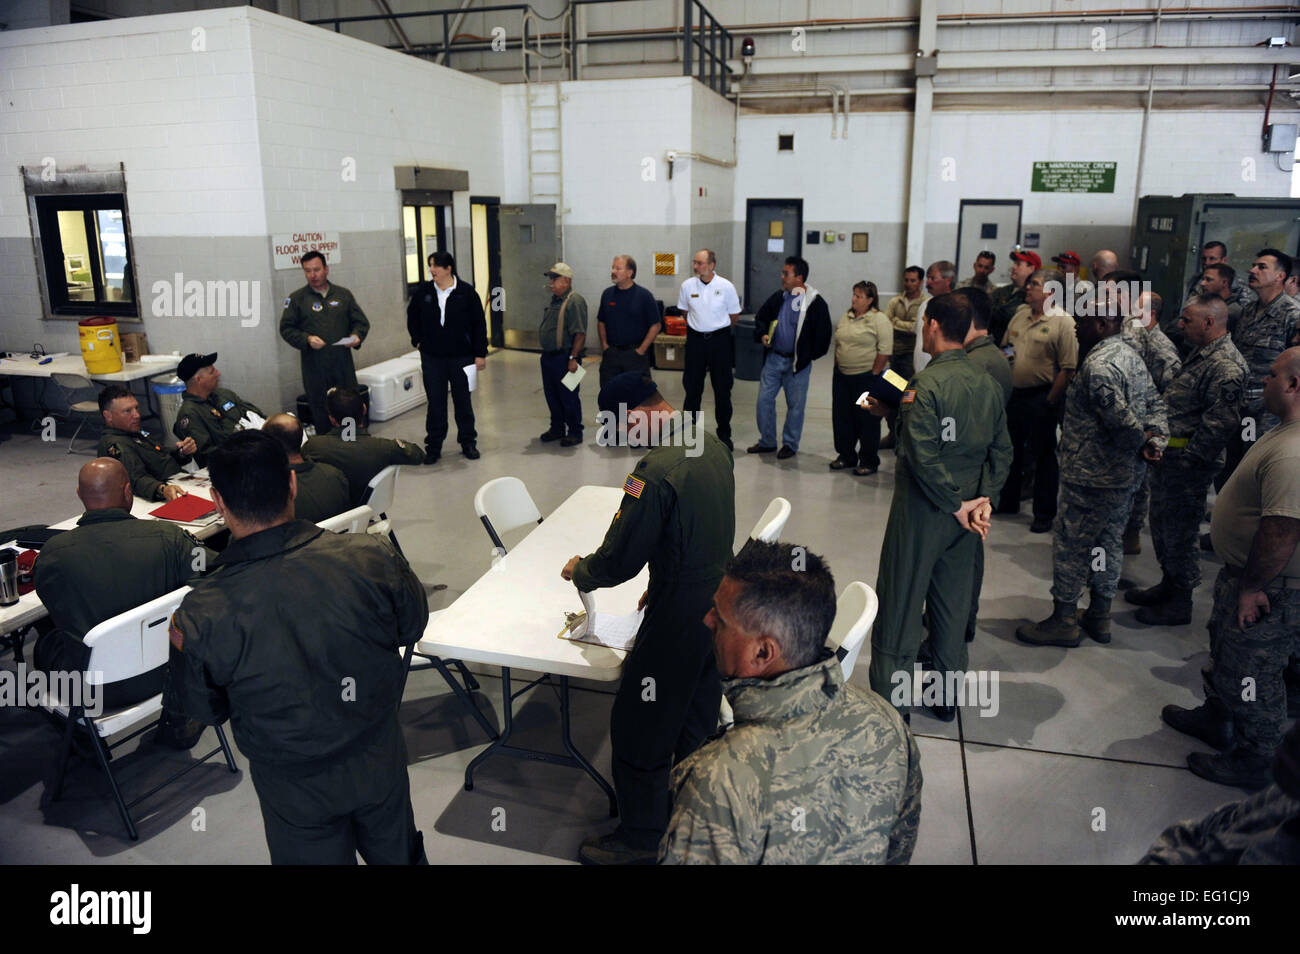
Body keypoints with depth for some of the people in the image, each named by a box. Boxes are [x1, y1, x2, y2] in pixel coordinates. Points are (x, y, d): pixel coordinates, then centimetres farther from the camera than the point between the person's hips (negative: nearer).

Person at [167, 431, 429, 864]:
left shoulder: (201, 617, -28)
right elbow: (413, 626, -7)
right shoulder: (372, 557, -27)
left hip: (296, 792, 0)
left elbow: (204, 710, -8)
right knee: (398, 853, 28)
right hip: (380, 764, 1)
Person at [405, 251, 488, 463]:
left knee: (463, 400, 9)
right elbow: (412, 318, 18)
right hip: (432, 358, 2)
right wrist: (418, 340, 9)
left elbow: (479, 324, -3)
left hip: (461, 356, -2)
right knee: (435, 402, 5)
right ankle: (433, 447, 14)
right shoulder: (423, 292, 1)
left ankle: (468, 442, 22)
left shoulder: (467, 292, -6)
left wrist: (480, 354, -5)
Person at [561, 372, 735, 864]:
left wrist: (580, 571, -1)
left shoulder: (656, 471, -27)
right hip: (719, 598, 9)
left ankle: (640, 837, 26)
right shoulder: (713, 446, 2)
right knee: (697, 717, 24)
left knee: (638, 726, 9)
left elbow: (619, 558, -21)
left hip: (678, 620, -9)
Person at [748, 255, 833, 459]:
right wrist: (762, 334, -2)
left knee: (795, 405, 7)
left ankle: (790, 444, 21)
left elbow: (823, 333, -8)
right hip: (773, 358, 5)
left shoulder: (815, 303, -12)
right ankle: (767, 441, 22)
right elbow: (761, 317, 17)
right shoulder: (778, 297, 4)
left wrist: (810, 355, -6)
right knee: (764, 400, 7)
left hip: (798, 362, -5)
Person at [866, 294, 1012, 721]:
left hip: (921, 512, -7)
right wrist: (982, 500, -2)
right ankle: (948, 697, 31)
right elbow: (1002, 451, 4)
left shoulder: (925, 385, -18)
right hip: (966, 514, 7)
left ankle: (892, 703, 12)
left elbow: (922, 457, -25)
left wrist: (956, 505, -15)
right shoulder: (988, 384, 4)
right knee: (952, 604, 18)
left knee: (900, 604, 4)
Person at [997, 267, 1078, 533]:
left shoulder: (1063, 322, -13)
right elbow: (1004, 348, 17)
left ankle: (1044, 513, 14)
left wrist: (1049, 401, -16)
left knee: (1043, 455, 3)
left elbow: (1068, 368, -16)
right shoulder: (1021, 313, 8)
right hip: (1012, 394, 7)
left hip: (1041, 398, -7)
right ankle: (1008, 501, 33)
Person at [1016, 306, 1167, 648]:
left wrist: (1142, 439, -6)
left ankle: (1064, 620, 11)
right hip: (1125, 477, 10)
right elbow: (1154, 403, 11)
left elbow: (1120, 418, -24)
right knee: (1109, 542, 17)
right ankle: (1100, 616, 29)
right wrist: (1157, 438, -3)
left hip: (1090, 479, -10)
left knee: (1070, 545, 1)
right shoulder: (1131, 356, 11)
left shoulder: (1098, 366, -21)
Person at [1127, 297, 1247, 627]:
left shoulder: (1225, 366, -21)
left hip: (1188, 464, -10)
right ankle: (1168, 585, 37)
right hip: (1169, 456, 10)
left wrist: (1189, 457, -20)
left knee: (1179, 533, 2)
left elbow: (1222, 420, -26)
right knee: (1161, 524, 21)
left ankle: (1180, 605, 16)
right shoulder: (1202, 354, 12)